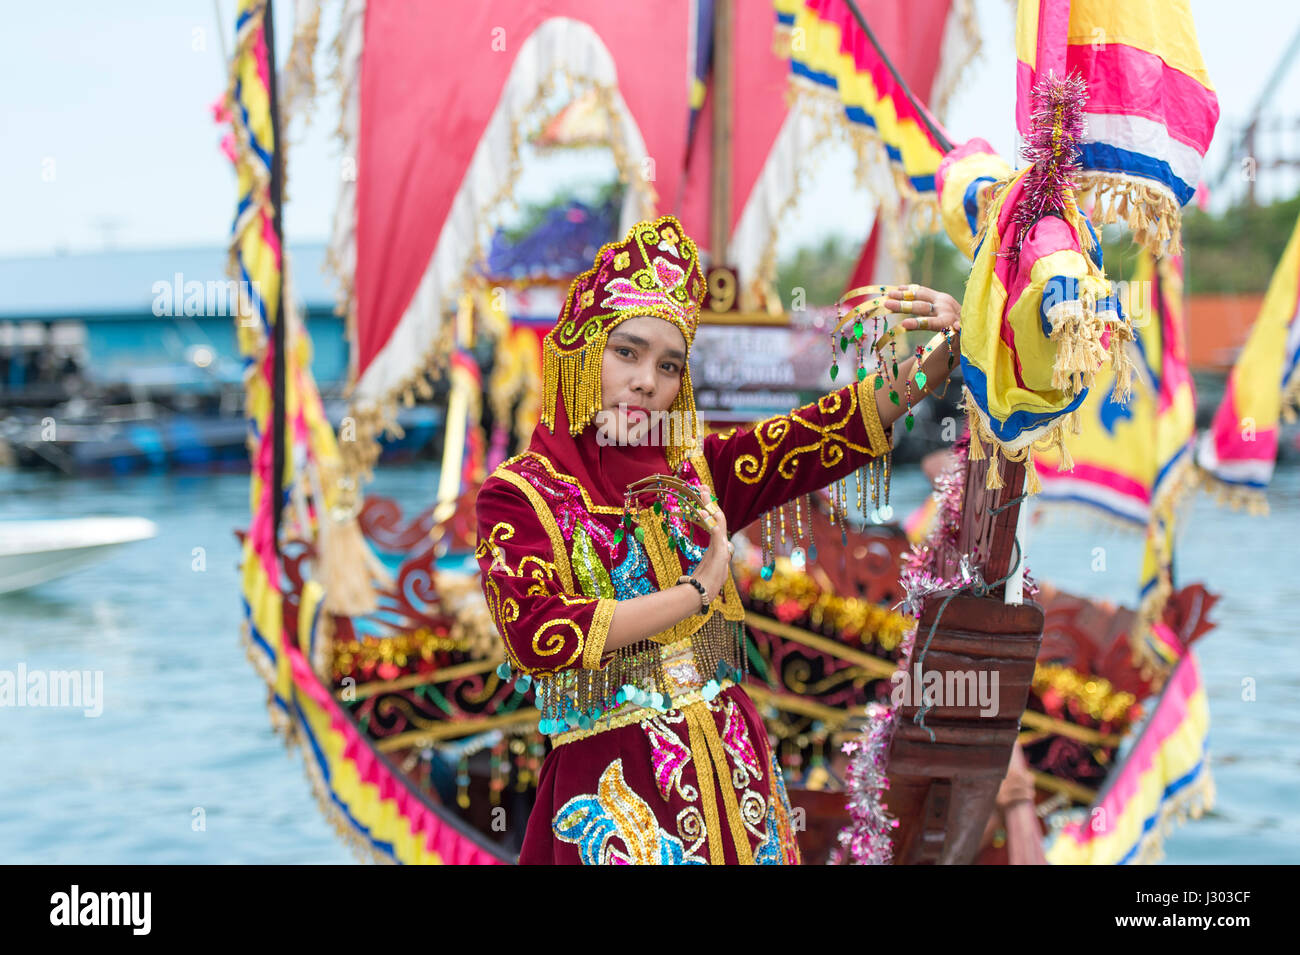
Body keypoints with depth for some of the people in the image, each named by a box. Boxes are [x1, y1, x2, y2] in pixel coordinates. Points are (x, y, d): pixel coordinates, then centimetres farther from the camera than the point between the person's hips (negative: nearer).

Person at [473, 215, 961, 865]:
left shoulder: (694, 473, 7)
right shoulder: (518, 494, -6)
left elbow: (840, 428, 3)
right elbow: (536, 636, -22)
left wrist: (943, 355, -12)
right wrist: (697, 590, -14)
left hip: (731, 764, 5)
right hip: (613, 781, -5)